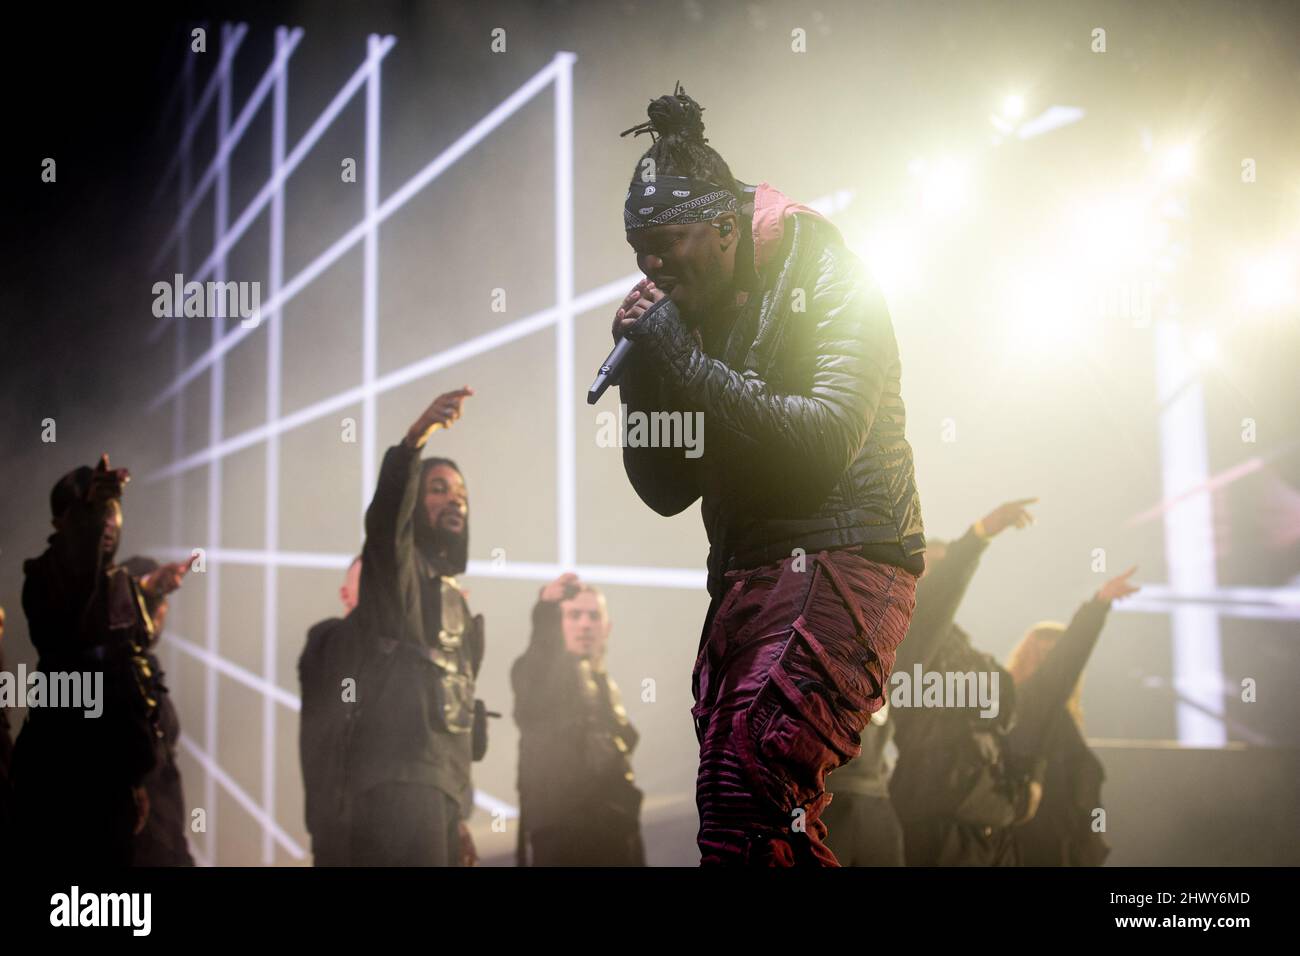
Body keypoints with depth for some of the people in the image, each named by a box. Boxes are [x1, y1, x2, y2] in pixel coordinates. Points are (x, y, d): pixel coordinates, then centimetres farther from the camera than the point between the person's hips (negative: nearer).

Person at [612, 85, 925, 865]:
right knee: (728, 809, 2)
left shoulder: (829, 282, -2)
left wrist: (686, 362, -15)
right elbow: (667, 491, 14)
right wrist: (641, 371, 0)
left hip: (844, 558, -7)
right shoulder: (693, 315, 15)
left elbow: (825, 437, -18)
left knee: (755, 772, -23)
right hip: (745, 577, 7)